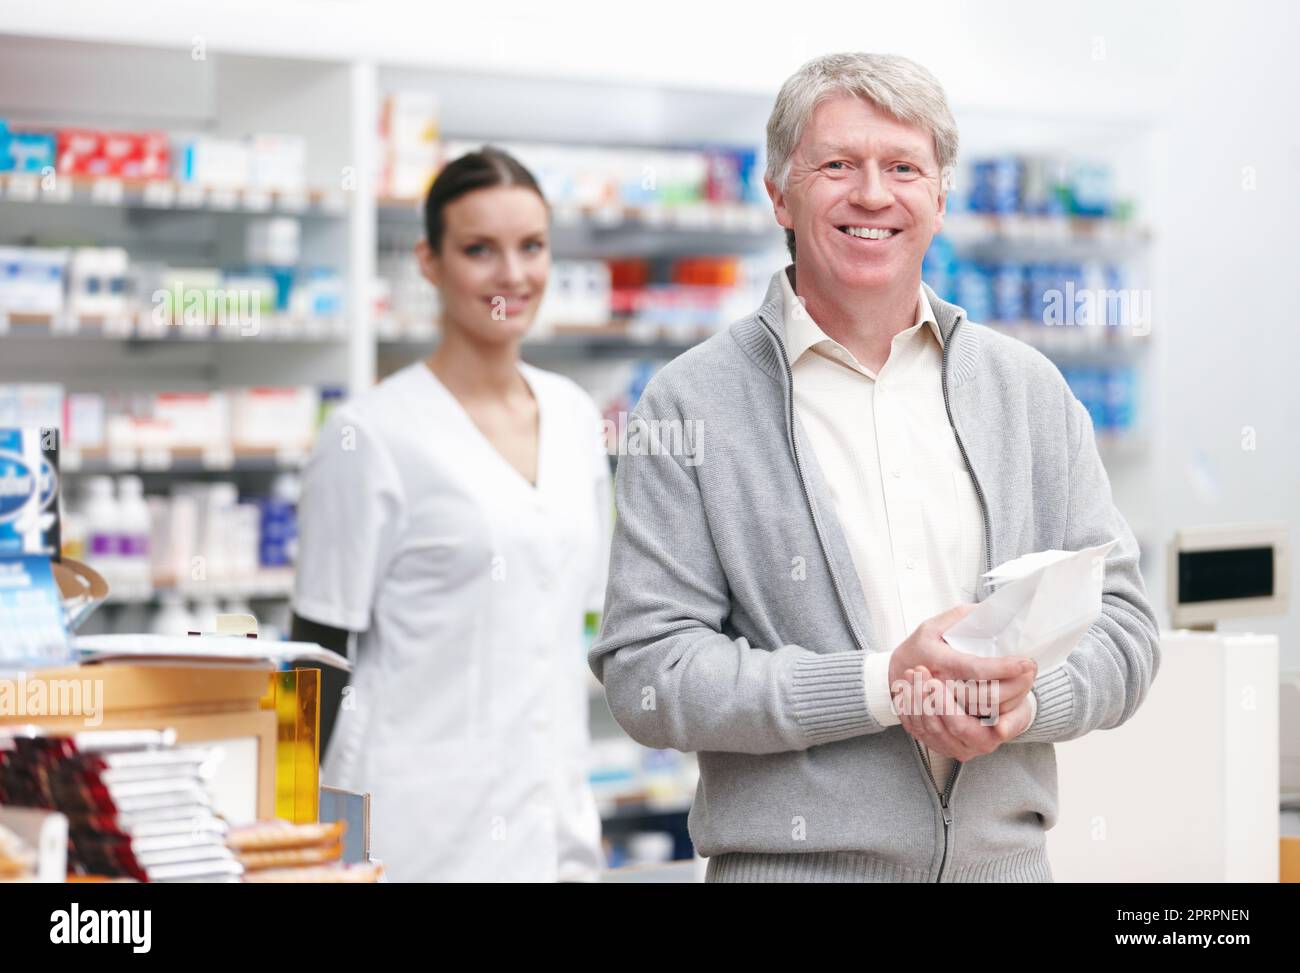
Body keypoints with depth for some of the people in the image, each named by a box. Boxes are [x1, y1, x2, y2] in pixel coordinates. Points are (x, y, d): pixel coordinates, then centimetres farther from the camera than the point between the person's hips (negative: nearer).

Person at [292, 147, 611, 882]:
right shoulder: (373, 434, -8)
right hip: (425, 829, -5)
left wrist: (583, 815, 16)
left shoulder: (573, 415, 10)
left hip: (555, 820, 6)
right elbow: (318, 652, -6)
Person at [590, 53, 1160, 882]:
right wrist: (883, 685, -19)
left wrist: (1025, 700, -14)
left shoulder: (1031, 390, 6)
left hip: (1007, 857, 3)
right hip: (793, 862, -3)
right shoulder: (692, 404, -5)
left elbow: (1124, 626, 6)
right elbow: (646, 673, -11)